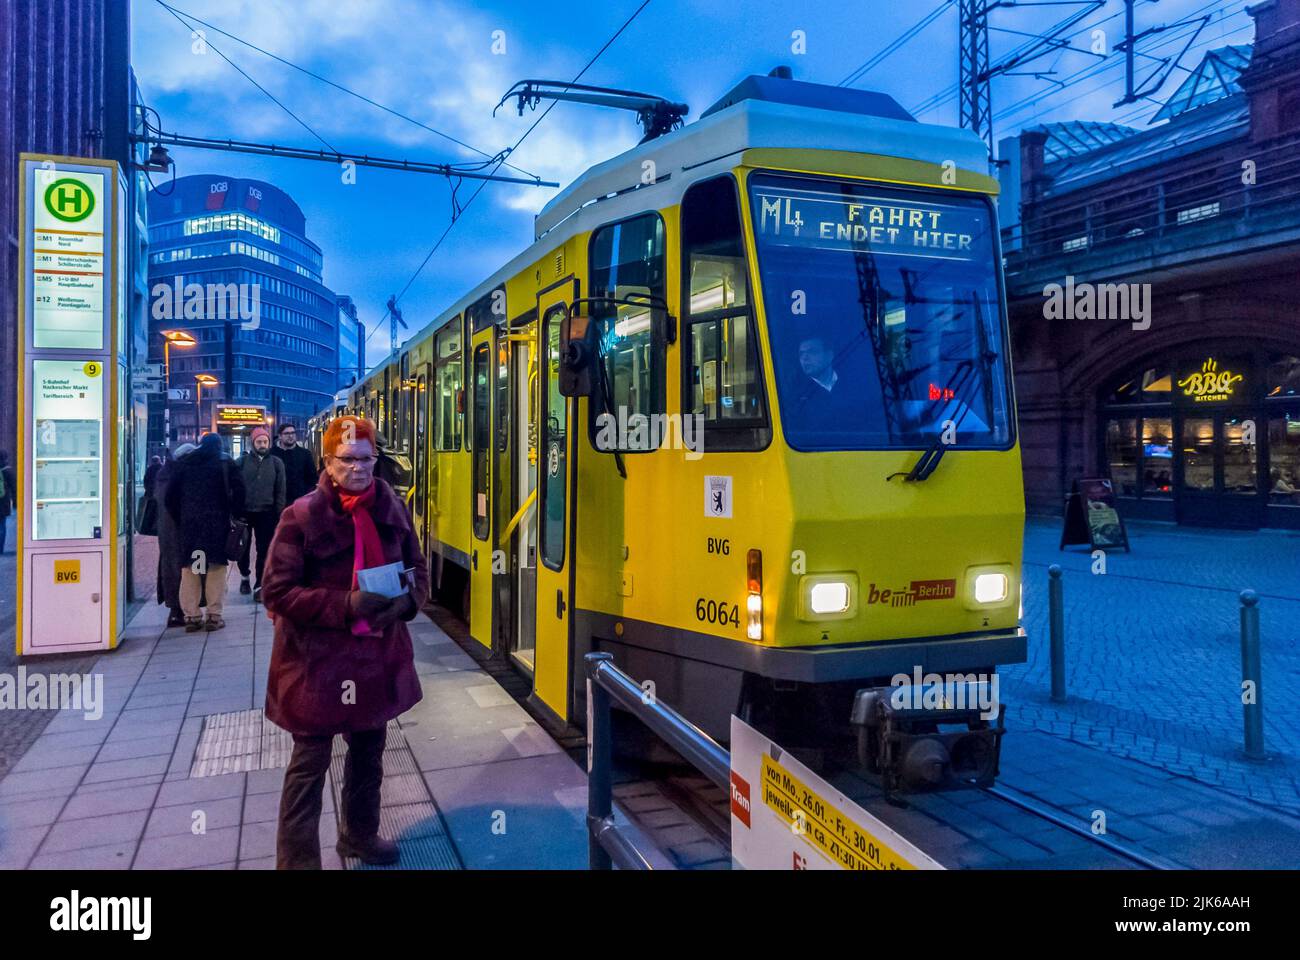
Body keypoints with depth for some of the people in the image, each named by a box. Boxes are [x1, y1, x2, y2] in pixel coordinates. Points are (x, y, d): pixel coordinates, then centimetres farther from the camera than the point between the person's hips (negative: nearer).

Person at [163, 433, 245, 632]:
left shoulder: (186, 463, 14)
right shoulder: (224, 462, 5)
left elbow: (171, 494, 11)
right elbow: (238, 487, -8)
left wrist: (178, 517, 16)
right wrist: (236, 513, 1)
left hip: (188, 522, 3)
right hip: (216, 522, -3)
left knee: (189, 569, 8)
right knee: (216, 567, 2)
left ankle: (191, 616, 7)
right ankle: (214, 616, -1)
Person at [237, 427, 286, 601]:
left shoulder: (276, 463, 3)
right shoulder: (243, 461, 2)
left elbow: (280, 490, 3)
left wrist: (279, 513, -2)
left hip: (266, 513, 0)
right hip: (244, 511, 0)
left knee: (264, 550, -1)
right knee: (243, 547, 13)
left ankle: (259, 586, 3)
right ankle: (244, 576, 35)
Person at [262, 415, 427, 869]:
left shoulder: (393, 509, -2)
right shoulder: (301, 515, -16)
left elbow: (418, 569, 8)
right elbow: (276, 591, -16)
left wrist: (406, 600, -15)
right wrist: (346, 605, -26)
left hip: (377, 654, 6)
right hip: (317, 660, -5)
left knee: (368, 751, 22)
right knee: (309, 764, 3)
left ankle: (360, 835, 44)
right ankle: (297, 859, 18)